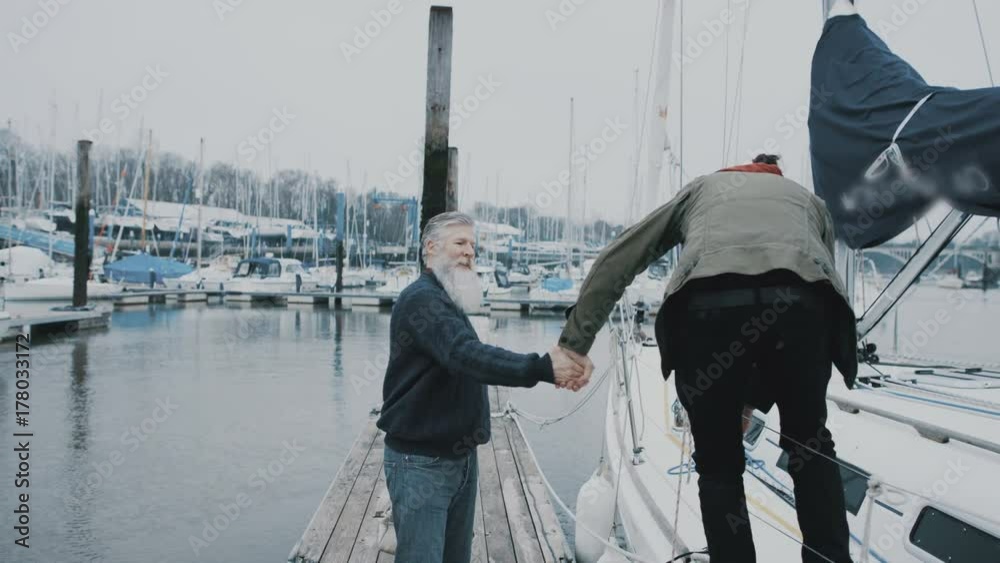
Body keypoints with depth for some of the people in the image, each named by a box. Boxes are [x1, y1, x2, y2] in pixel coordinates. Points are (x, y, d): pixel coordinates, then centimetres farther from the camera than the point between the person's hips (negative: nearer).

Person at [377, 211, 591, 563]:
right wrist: (542, 368, -38)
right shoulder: (421, 299, -17)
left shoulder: (447, 302, 16)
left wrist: (550, 369, -6)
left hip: (461, 456, 9)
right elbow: (468, 355, -32)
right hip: (421, 461, -9)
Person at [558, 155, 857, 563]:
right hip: (800, 302, 2)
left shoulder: (702, 188, 39)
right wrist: (755, 398, 36)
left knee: (719, 464, 19)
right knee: (809, 447, 27)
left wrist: (575, 341, 25)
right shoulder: (809, 200, 41)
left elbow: (617, 259, 28)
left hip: (709, 303, -1)